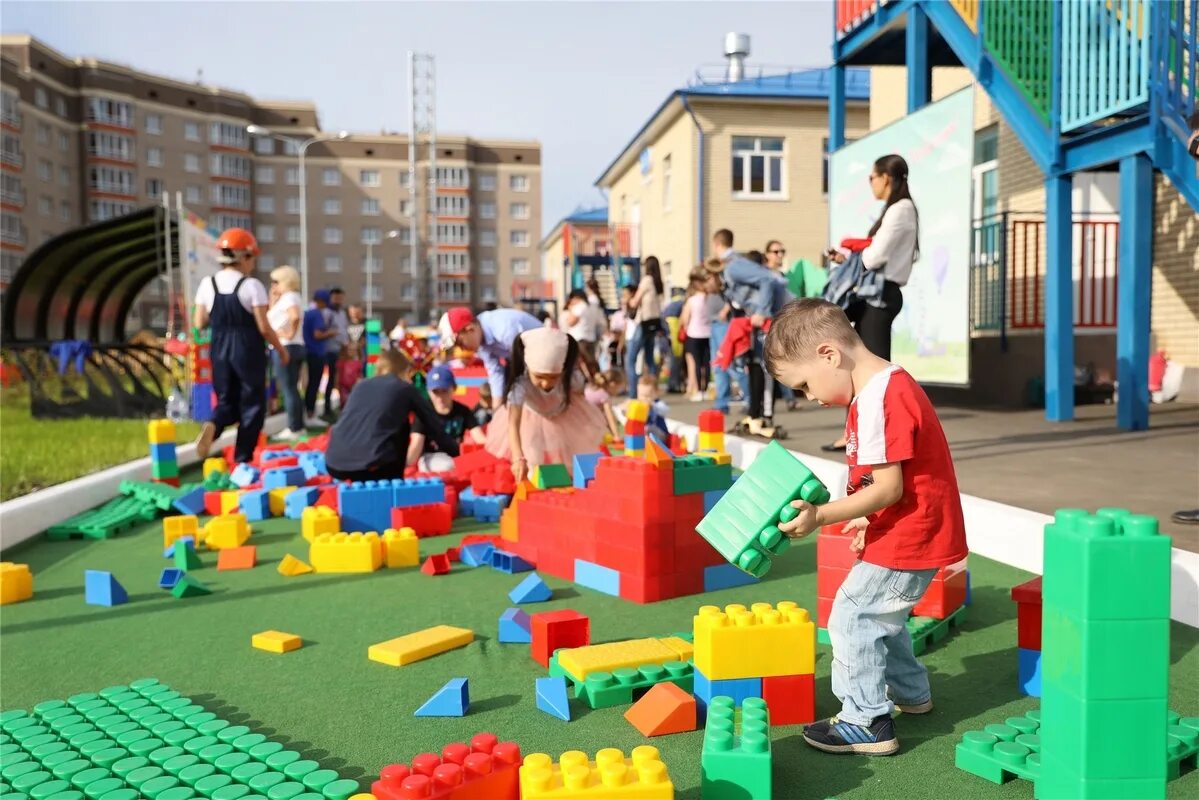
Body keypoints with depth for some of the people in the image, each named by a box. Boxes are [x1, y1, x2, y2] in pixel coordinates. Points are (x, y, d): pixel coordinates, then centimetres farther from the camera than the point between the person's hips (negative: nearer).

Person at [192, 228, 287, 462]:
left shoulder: (207, 284, 1)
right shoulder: (252, 285, -12)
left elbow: (199, 324, 4)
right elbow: (264, 327, -12)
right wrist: (281, 350, 2)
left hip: (220, 350, 4)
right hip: (248, 350, -4)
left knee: (226, 400, 18)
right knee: (252, 403, 9)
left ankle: (212, 426, -15)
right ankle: (243, 458, 9)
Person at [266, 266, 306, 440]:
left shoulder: (288, 297, -12)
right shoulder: (290, 297, 18)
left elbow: (295, 316, -32)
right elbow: (271, 319, 21)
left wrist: (290, 334, -20)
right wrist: (273, 301, 14)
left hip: (286, 348, -10)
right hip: (296, 347, 10)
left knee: (288, 389, -5)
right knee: (292, 389, 14)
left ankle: (293, 429, -2)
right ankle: (298, 426, 19)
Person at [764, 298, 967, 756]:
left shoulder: (877, 399, -24)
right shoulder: (887, 387, 9)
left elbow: (889, 487, -26)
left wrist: (820, 516, -27)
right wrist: (868, 521, 14)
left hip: (908, 540, -11)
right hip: (911, 531, 11)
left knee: (852, 617, -4)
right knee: (879, 614, 24)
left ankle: (866, 722, 6)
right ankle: (910, 693, 42)